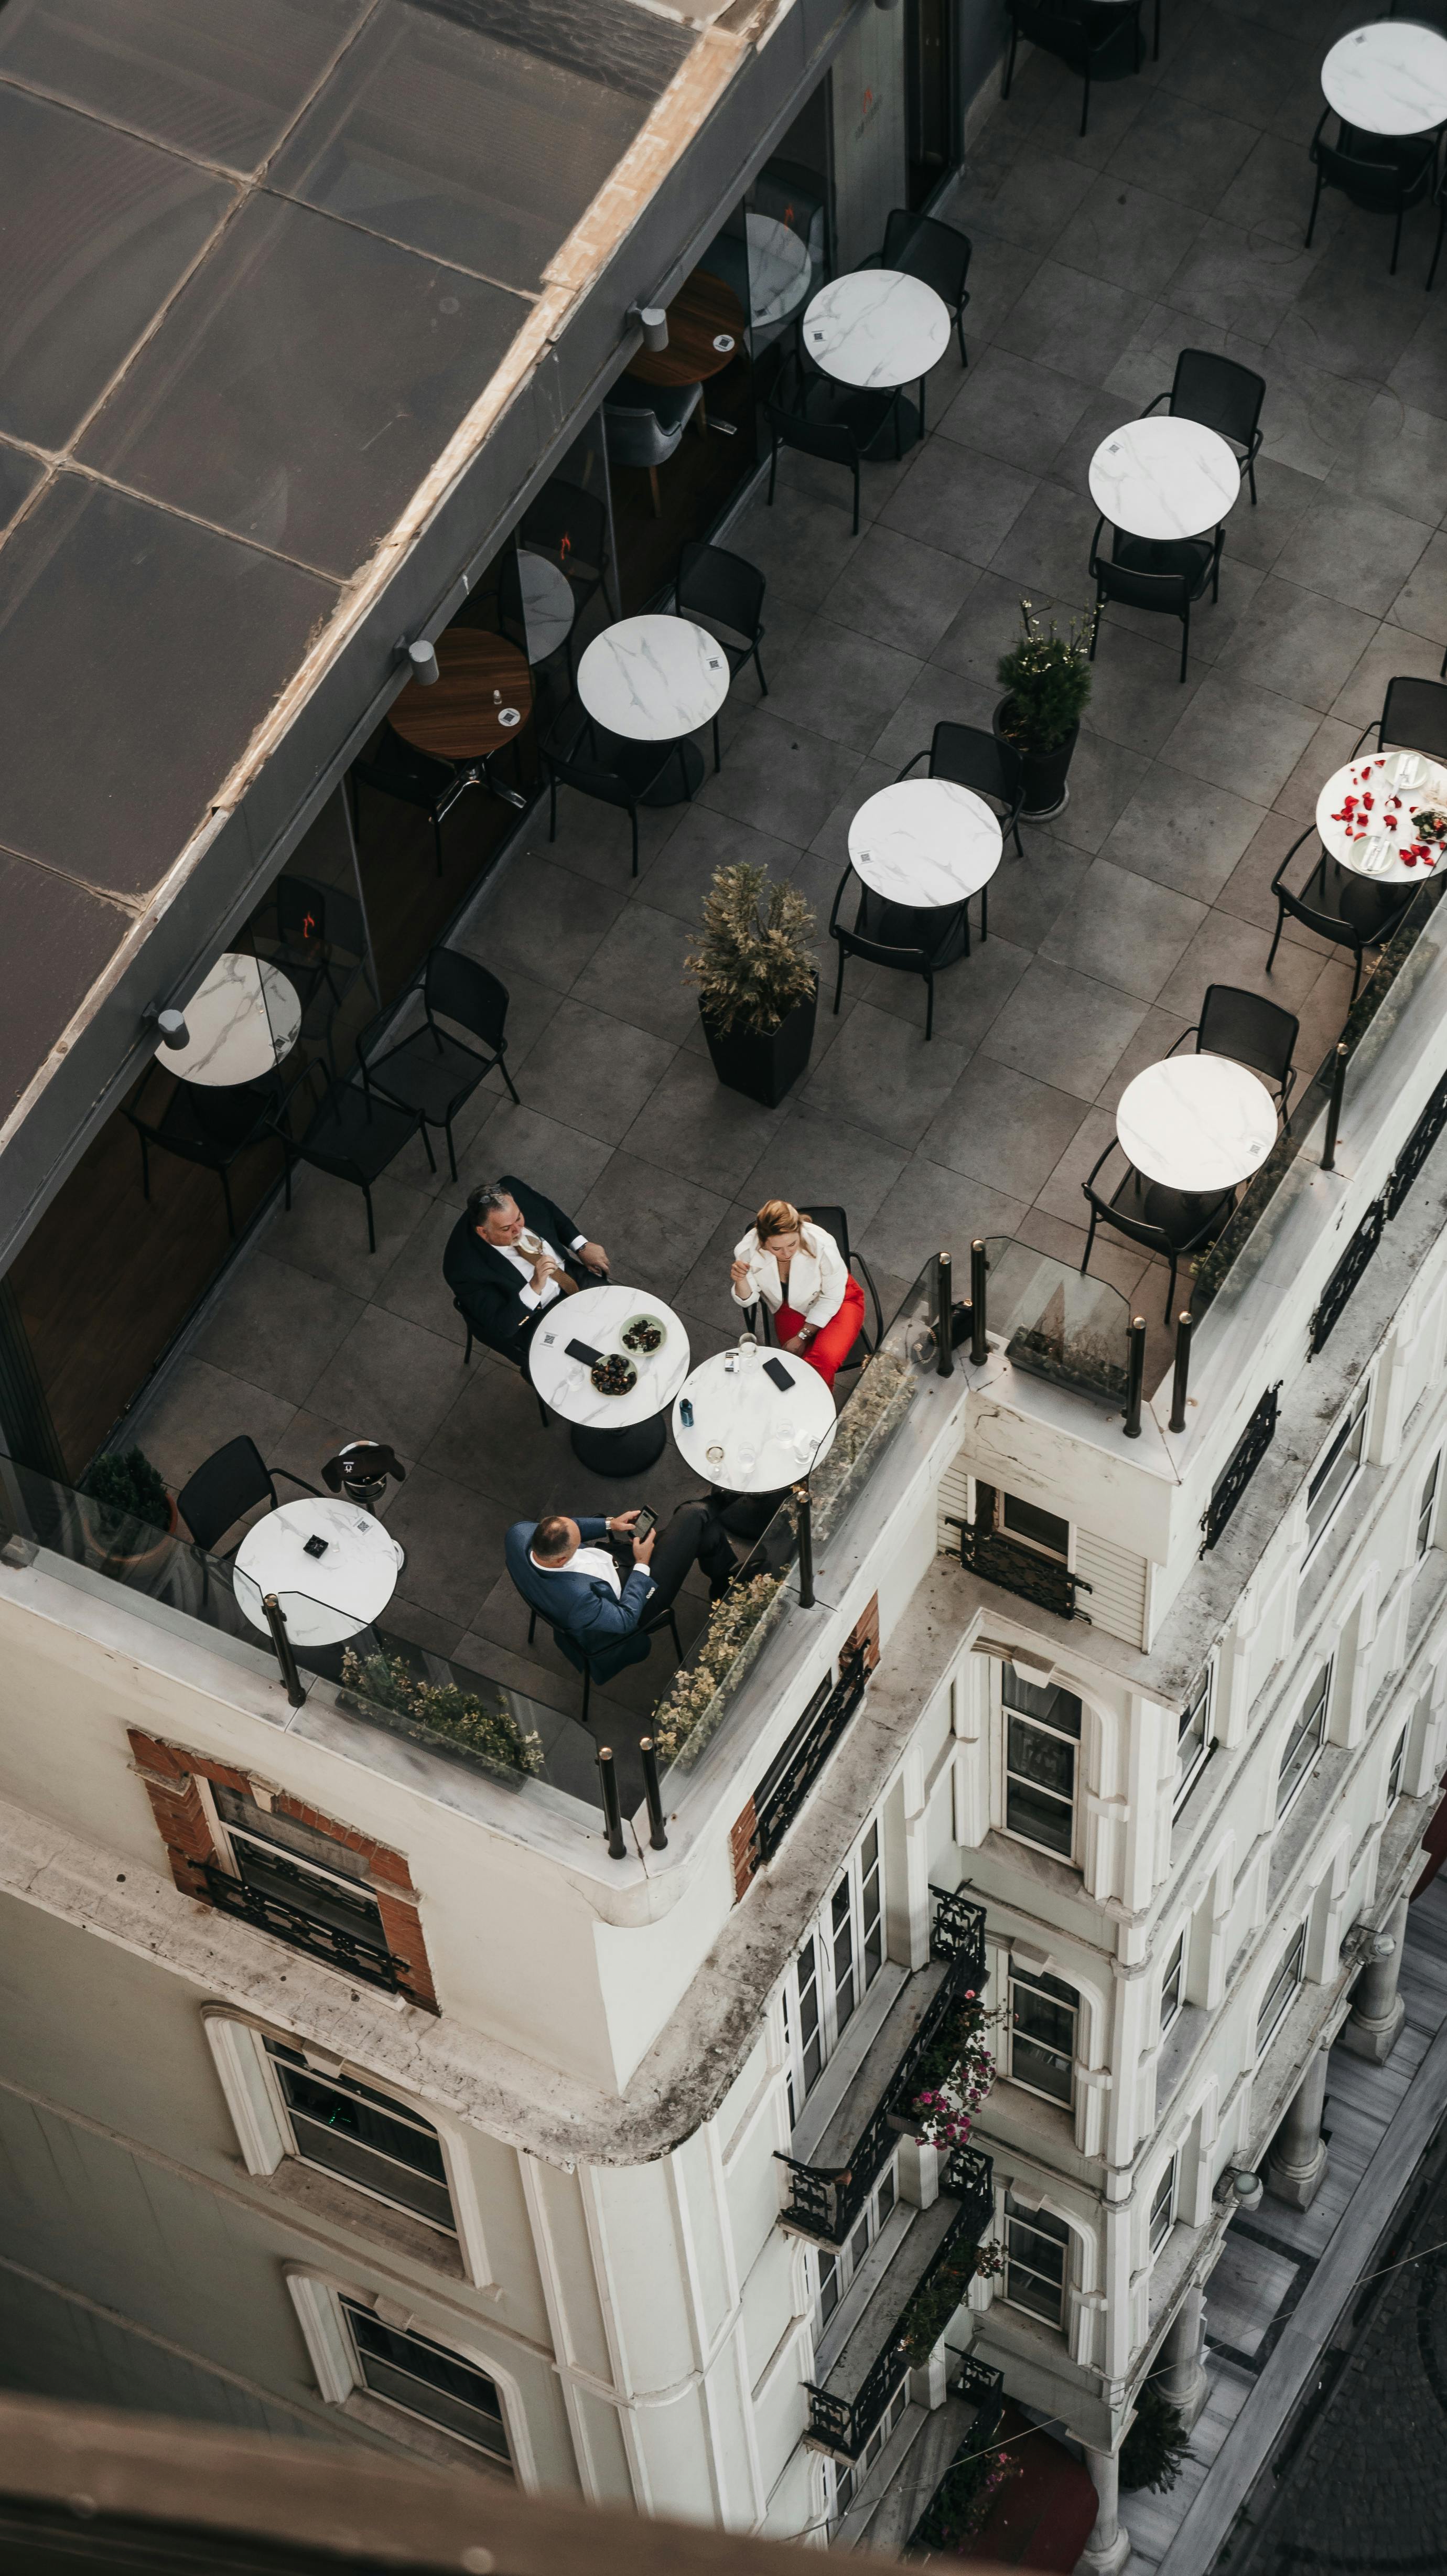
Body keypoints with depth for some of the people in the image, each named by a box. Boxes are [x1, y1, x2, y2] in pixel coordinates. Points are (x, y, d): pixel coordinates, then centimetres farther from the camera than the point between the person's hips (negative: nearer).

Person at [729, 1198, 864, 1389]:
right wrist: (740, 1281, -32)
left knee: (825, 1360, -27)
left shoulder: (821, 1244, -33)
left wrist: (802, 1336, -15)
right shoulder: (748, 1250, -27)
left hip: (838, 1302, -2)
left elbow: (832, 1297, -16)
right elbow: (747, 1300, -9)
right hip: (793, 1308, 2)